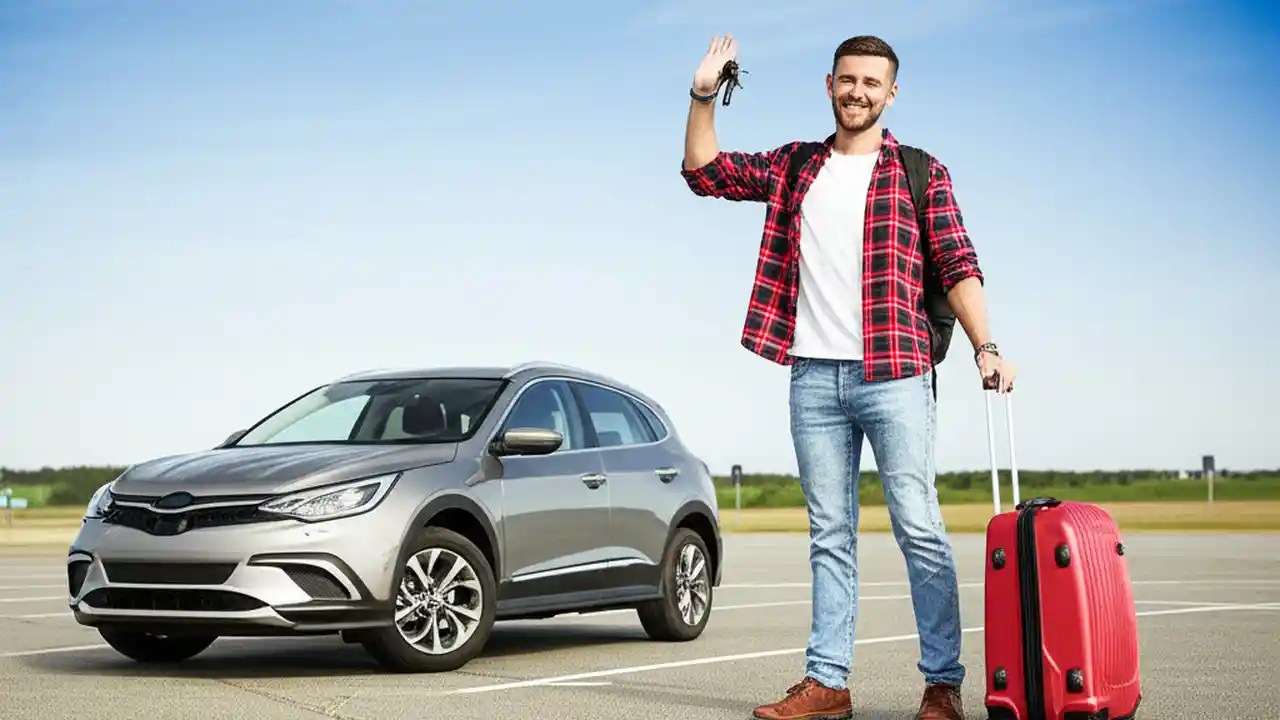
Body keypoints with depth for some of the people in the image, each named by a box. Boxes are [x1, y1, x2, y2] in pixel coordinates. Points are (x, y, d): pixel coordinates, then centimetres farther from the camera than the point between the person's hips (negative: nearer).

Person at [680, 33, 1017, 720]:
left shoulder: (921, 173, 5)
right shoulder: (794, 167, 16)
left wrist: (985, 347, -13)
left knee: (918, 527, -5)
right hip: (813, 377, 4)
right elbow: (704, 171, 17)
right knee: (830, 535, 7)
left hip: (893, 375, -4)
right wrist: (703, 96, 4)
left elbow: (957, 266, -1)